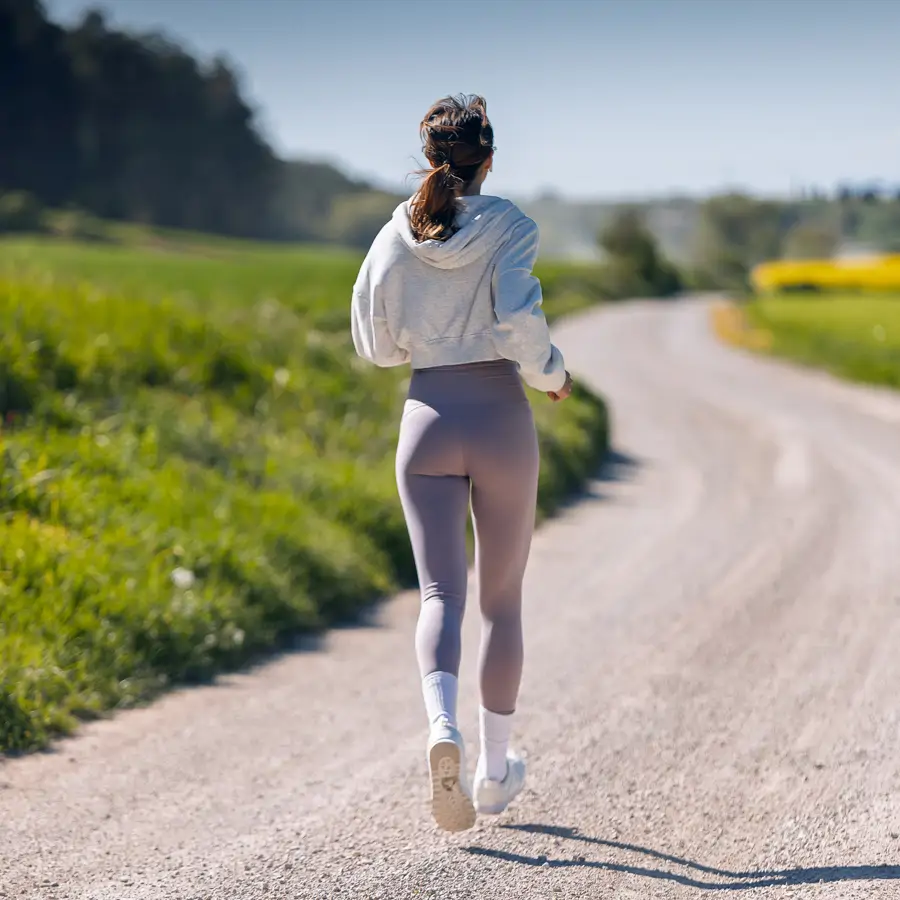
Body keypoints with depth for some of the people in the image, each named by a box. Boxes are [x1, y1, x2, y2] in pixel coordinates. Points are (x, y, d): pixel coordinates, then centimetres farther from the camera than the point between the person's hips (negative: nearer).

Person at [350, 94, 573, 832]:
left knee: (441, 594, -2)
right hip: (500, 416, -1)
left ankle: (443, 726, -30)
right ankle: (494, 768, 20)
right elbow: (521, 321, -19)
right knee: (502, 598, 13)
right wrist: (550, 372, -1)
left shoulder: (396, 237, 2)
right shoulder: (508, 226, -7)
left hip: (428, 417, 2)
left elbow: (375, 343, 8)